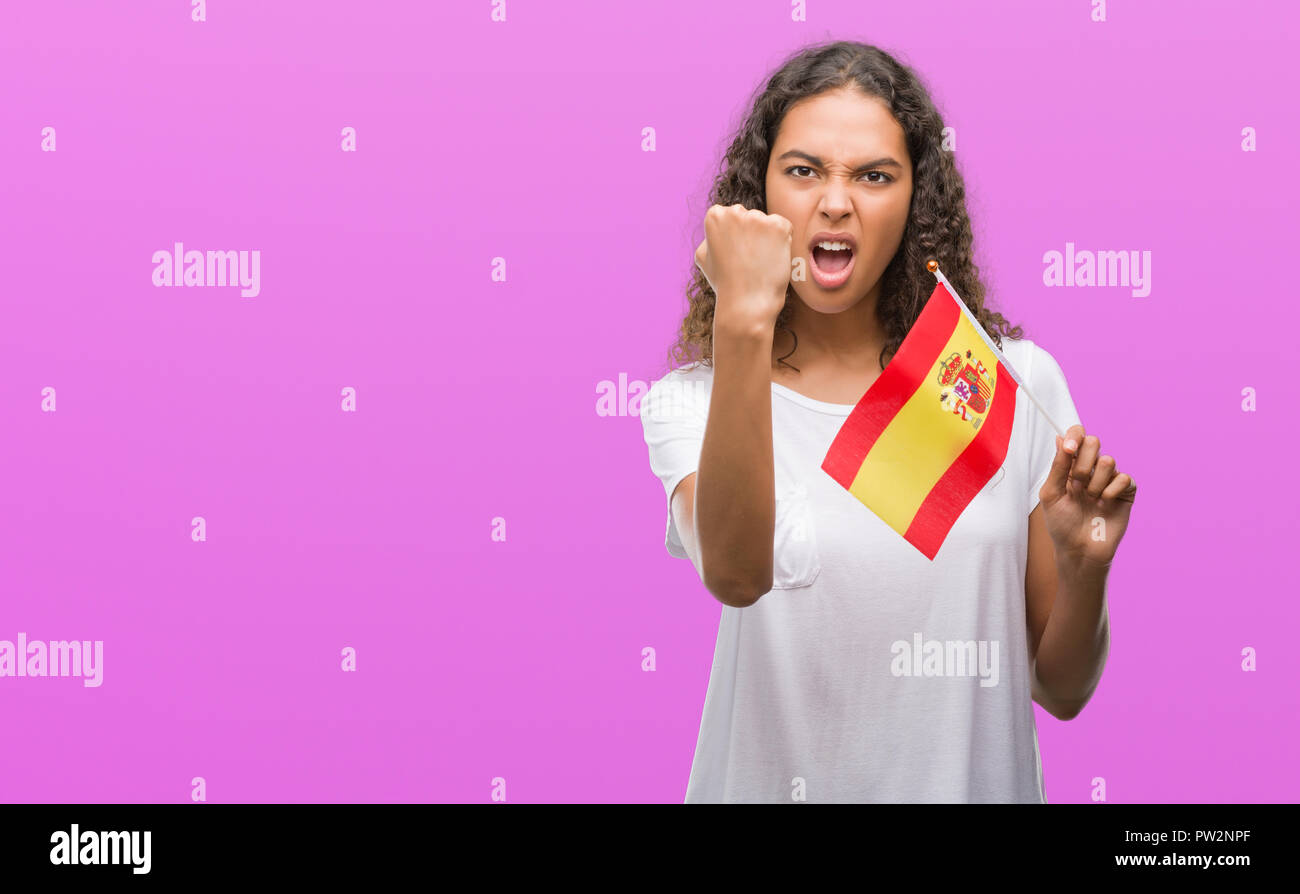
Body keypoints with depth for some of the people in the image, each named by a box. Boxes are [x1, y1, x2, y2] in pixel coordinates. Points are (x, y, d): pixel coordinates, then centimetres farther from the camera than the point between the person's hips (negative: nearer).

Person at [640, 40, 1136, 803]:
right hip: (772, 776, 0)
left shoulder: (1019, 383, 1)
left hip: (973, 780, 0)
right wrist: (742, 325, -30)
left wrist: (1084, 567, -12)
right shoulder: (693, 401, -2)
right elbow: (736, 572, -24)